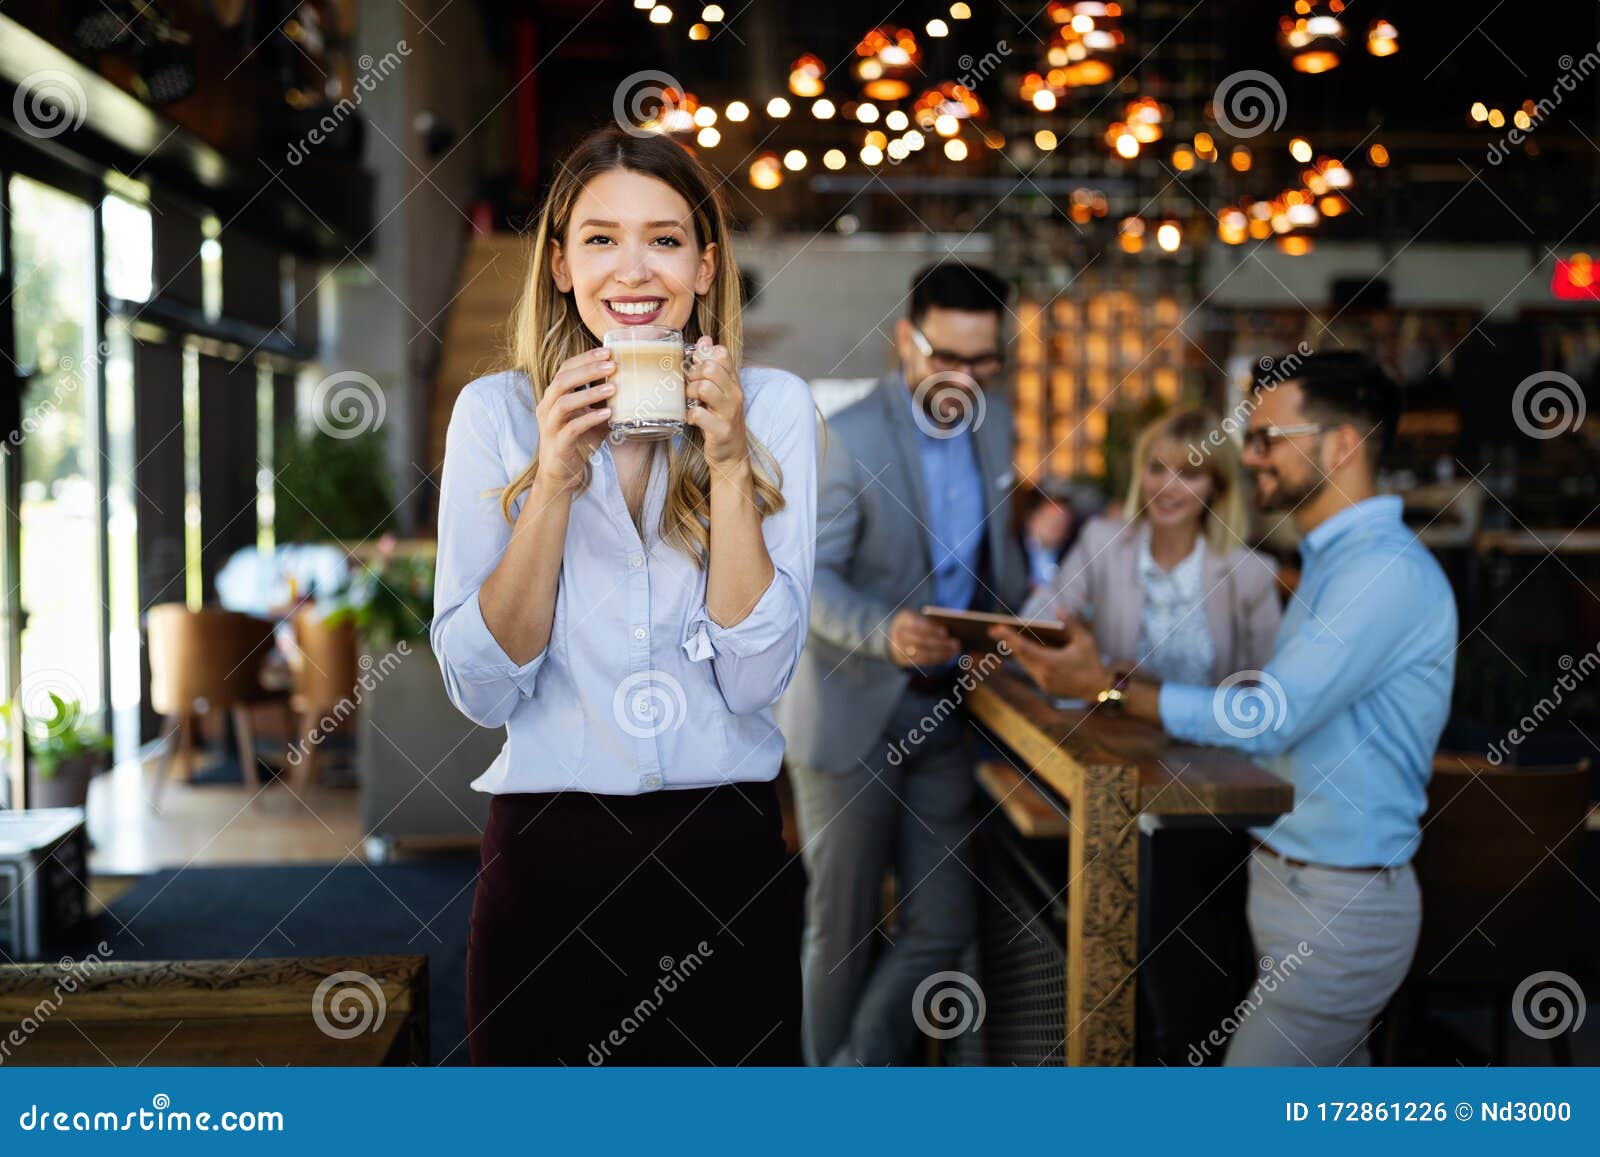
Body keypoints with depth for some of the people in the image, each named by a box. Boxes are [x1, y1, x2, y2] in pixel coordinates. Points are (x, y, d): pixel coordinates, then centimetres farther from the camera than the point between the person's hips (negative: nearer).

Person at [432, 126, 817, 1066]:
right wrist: (553, 482, -17)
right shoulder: (496, 412, -2)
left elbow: (757, 679, -9)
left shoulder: (773, 406, -2)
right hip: (549, 854, 0)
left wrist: (729, 464, -17)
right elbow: (483, 690, -8)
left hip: (726, 851, 0)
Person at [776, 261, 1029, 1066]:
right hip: (852, 718, -6)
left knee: (943, 926, 7)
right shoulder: (848, 435, -15)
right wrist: (882, 631, -36)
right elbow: (808, 575, -18)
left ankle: (861, 1068, 25)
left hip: (939, 718, 6)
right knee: (844, 932, 7)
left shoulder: (993, 420, 6)